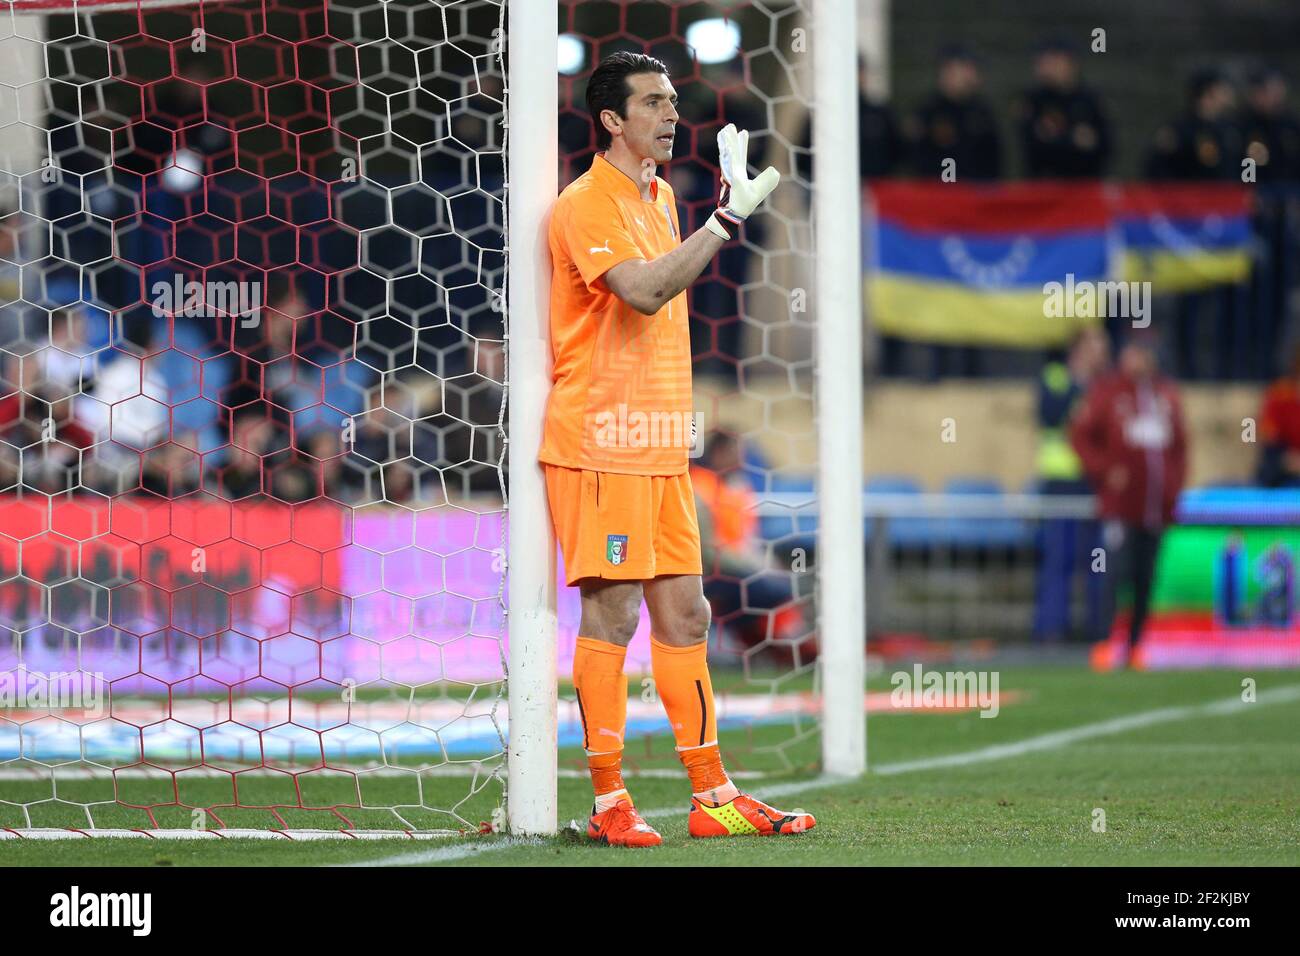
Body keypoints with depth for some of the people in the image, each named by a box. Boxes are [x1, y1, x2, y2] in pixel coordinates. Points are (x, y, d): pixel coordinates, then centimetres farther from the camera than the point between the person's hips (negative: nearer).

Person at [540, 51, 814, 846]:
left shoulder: (662, 198, 17)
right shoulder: (587, 204, -11)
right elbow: (642, 291, -25)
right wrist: (728, 220, -26)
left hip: (661, 444, 9)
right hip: (600, 442, -9)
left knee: (684, 613, 8)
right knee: (612, 612, -7)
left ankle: (713, 796, 12)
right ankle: (610, 802, -3)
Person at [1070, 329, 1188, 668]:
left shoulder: (1167, 394, 16)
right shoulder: (1106, 391, 1)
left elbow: (1179, 443, 22)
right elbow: (1081, 435, -1)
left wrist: (1175, 481, 10)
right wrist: (1105, 471, -11)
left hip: (1157, 507, 5)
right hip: (1120, 505, -5)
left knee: (1145, 579, 5)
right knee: (1117, 571, -12)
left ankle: (1135, 643, 11)